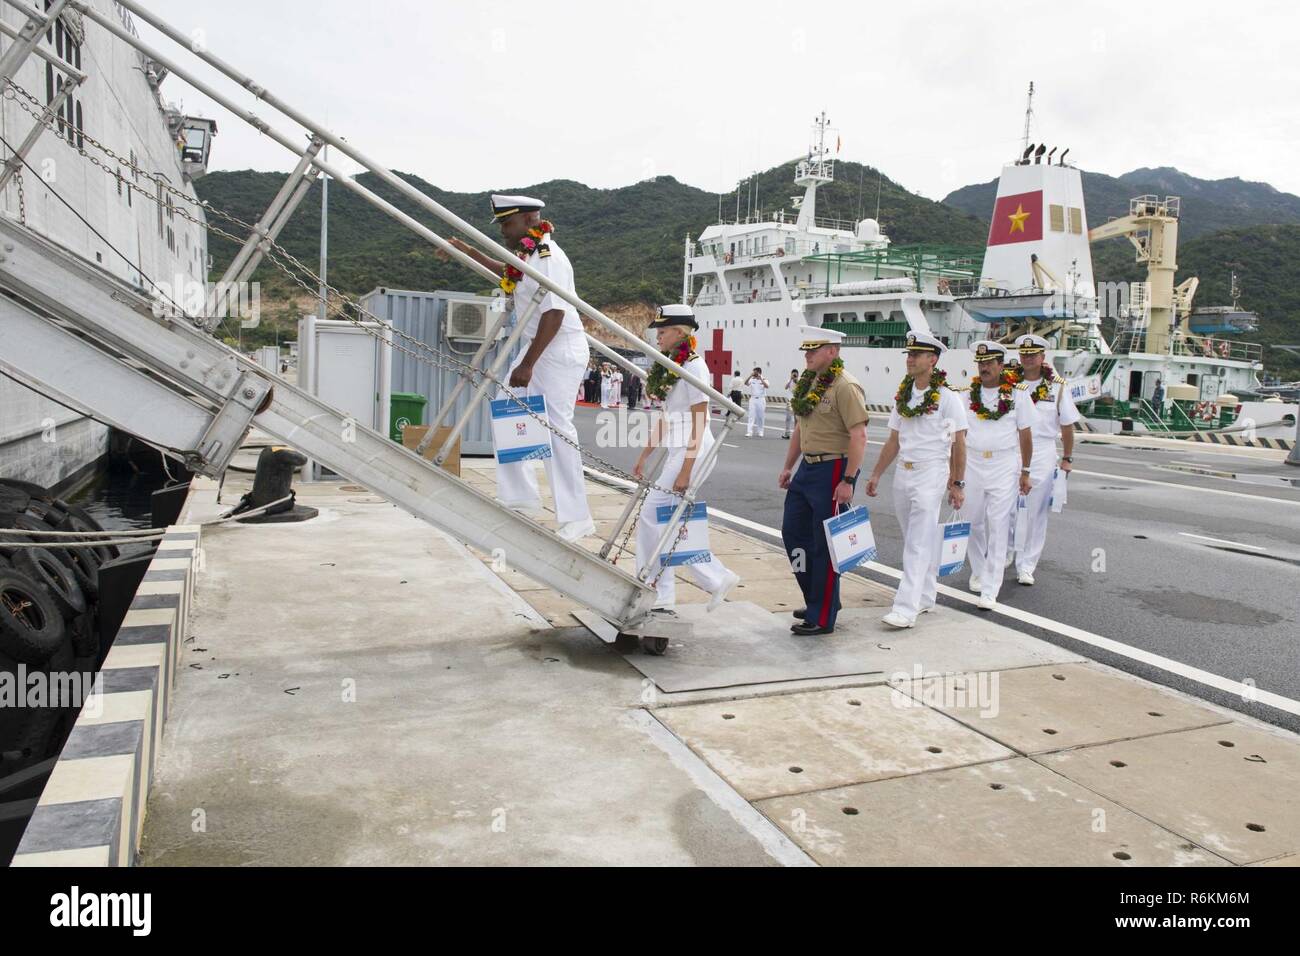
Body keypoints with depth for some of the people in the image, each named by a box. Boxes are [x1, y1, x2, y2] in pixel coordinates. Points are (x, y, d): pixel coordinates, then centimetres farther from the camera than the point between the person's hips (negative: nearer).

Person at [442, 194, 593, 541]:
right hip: (535, 348, 10)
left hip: (559, 352, -10)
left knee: (556, 429, -12)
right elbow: (507, 273, 39)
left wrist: (527, 365, -27)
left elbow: (554, 314, -26)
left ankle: (577, 518, -6)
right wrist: (469, 252, 37)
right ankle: (522, 498, 17)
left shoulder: (548, 257, -17)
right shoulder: (528, 254, 14)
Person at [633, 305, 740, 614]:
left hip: (692, 452, -9)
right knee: (665, 521, 7)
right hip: (676, 451, 9)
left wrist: (686, 471, -20)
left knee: (651, 515, -8)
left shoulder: (694, 366, -12)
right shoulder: (671, 367, 16)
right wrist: (644, 456, 20)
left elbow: (699, 420, -16)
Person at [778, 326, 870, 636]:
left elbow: (858, 437, -20)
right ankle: (817, 600, 28)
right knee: (793, 533, 13)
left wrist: (848, 481, -24)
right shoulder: (808, 383, 13)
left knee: (825, 545, -2)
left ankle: (822, 618, 10)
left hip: (833, 470, -9)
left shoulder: (845, 386, -16)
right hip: (807, 468, 9)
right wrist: (788, 467, 20)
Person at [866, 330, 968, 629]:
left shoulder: (947, 397, -7)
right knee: (913, 540, 13)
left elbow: (958, 444, -6)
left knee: (918, 543, -10)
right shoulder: (903, 395, 10)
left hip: (931, 474, -6)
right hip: (903, 473, 7)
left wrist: (957, 484, -8)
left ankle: (906, 609, -12)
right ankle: (925, 598, 27)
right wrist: (876, 475, 12)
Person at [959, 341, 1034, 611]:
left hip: (1004, 465, -3)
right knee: (973, 523, 10)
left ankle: (990, 590, -5)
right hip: (972, 464, 3)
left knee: (998, 527, -6)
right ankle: (978, 572, 33)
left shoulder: (1018, 396, 3)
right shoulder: (968, 395, 8)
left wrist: (1025, 472, 4)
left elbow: (1025, 436, 6)